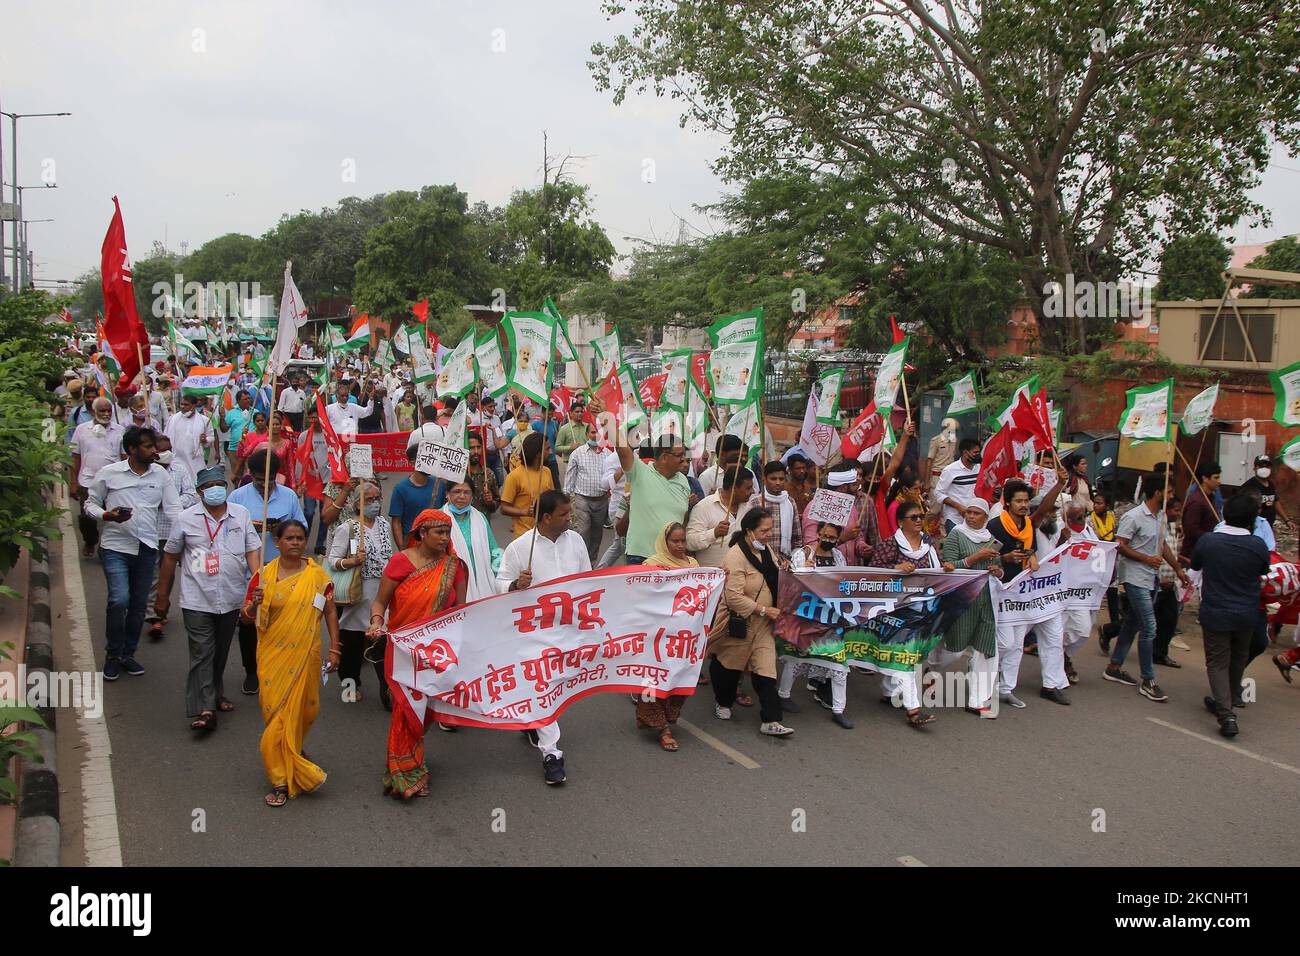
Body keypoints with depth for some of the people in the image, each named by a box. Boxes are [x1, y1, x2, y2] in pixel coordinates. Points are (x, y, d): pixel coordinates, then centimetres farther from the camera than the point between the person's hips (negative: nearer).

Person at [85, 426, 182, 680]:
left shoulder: (161, 475, 3)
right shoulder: (109, 473, -3)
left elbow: (173, 508, 0)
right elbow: (91, 504, 5)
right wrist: (107, 515, -16)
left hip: (147, 547, 3)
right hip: (116, 546, -3)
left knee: (139, 604, 11)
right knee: (119, 600, -14)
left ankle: (128, 654, 28)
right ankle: (113, 655, 7)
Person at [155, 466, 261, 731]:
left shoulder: (241, 514, 3)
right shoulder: (186, 519, -2)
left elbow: (252, 550, 1)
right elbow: (170, 558, 5)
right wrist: (162, 597, 7)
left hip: (231, 599, 3)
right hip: (197, 601, -3)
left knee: (221, 652, 18)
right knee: (202, 654, -8)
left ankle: (215, 694, 37)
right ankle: (203, 710, -10)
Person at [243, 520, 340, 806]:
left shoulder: (318, 575, 1)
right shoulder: (263, 575, 0)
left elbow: (330, 612, 5)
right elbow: (247, 617, 3)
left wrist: (334, 649, 1)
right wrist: (255, 604, -19)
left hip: (305, 656, 1)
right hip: (272, 657, -1)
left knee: (302, 710, 7)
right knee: (276, 712, -1)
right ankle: (281, 780, 9)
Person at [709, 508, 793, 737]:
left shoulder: (766, 551, 6)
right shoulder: (735, 557, -21)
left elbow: (773, 583, 24)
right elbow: (734, 597, -26)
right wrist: (763, 610, -24)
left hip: (762, 624, 6)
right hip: (738, 623, -6)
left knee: (766, 670, -1)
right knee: (729, 666, 13)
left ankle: (771, 721, 0)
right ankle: (723, 703, 39)